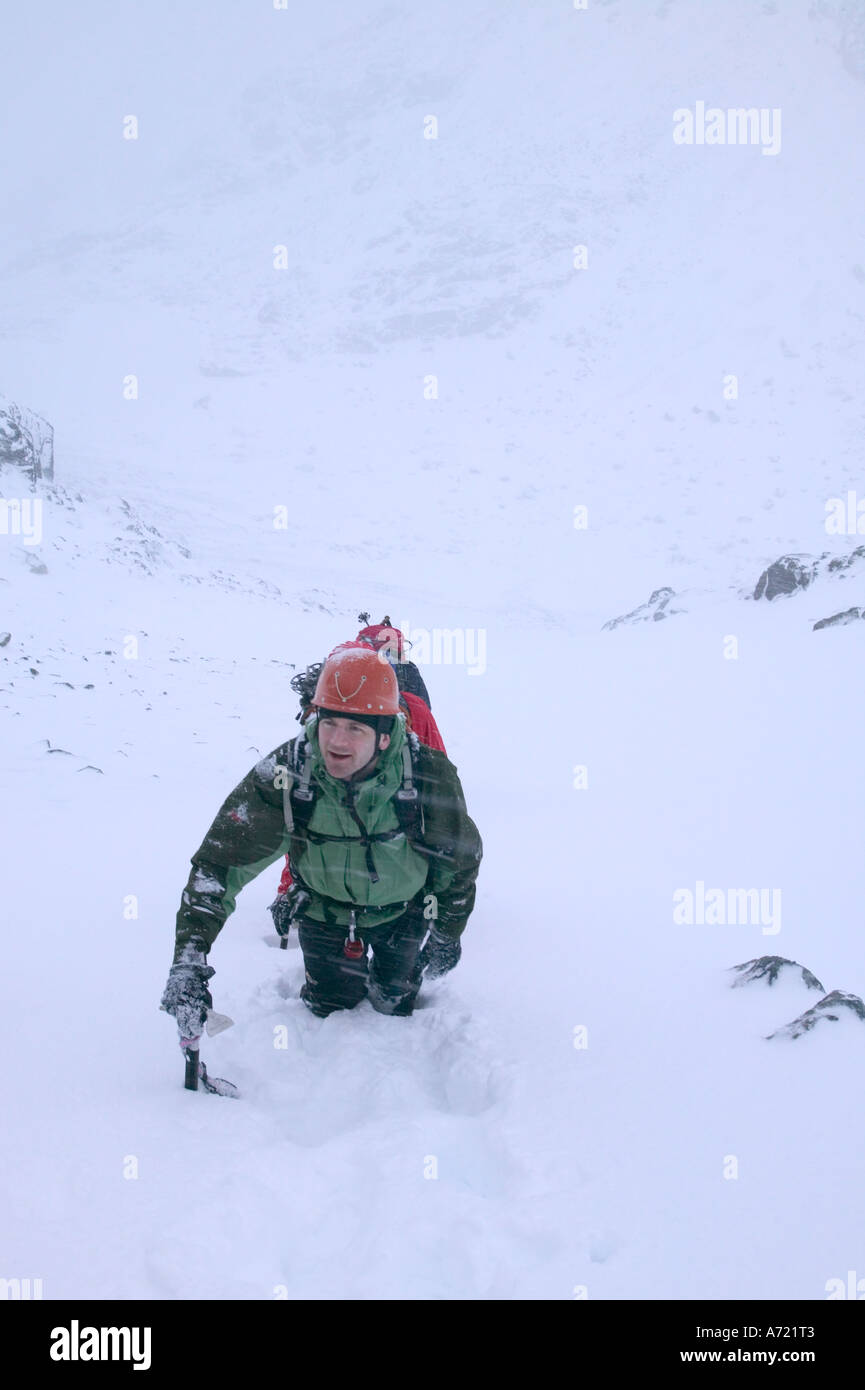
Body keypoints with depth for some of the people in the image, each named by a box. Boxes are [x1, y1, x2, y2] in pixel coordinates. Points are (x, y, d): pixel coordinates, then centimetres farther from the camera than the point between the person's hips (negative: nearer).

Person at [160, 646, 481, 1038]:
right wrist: (188, 958, -42)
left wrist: (447, 935, -1)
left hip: (403, 911, 0)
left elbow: (461, 856, -13)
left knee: (392, 1005, 16)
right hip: (323, 913, 0)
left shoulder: (429, 776, -32)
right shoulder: (283, 774, -33)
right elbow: (220, 861, -31)